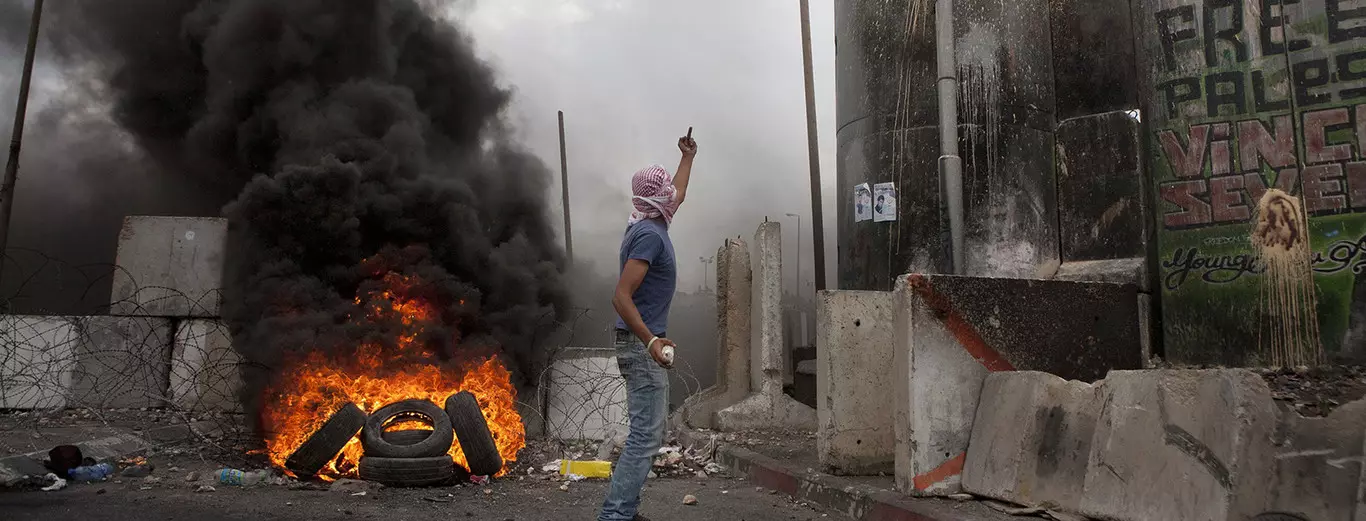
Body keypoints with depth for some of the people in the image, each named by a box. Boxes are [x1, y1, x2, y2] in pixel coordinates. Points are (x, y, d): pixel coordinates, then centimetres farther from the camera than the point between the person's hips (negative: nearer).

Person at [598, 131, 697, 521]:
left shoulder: (650, 226, 11)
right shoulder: (649, 234, -17)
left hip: (643, 343, 10)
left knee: (645, 433, 13)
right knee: (646, 435, -11)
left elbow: (676, 195, 34)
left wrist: (688, 157, 44)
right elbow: (621, 297, -25)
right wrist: (651, 341, -33)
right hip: (641, 345, -10)